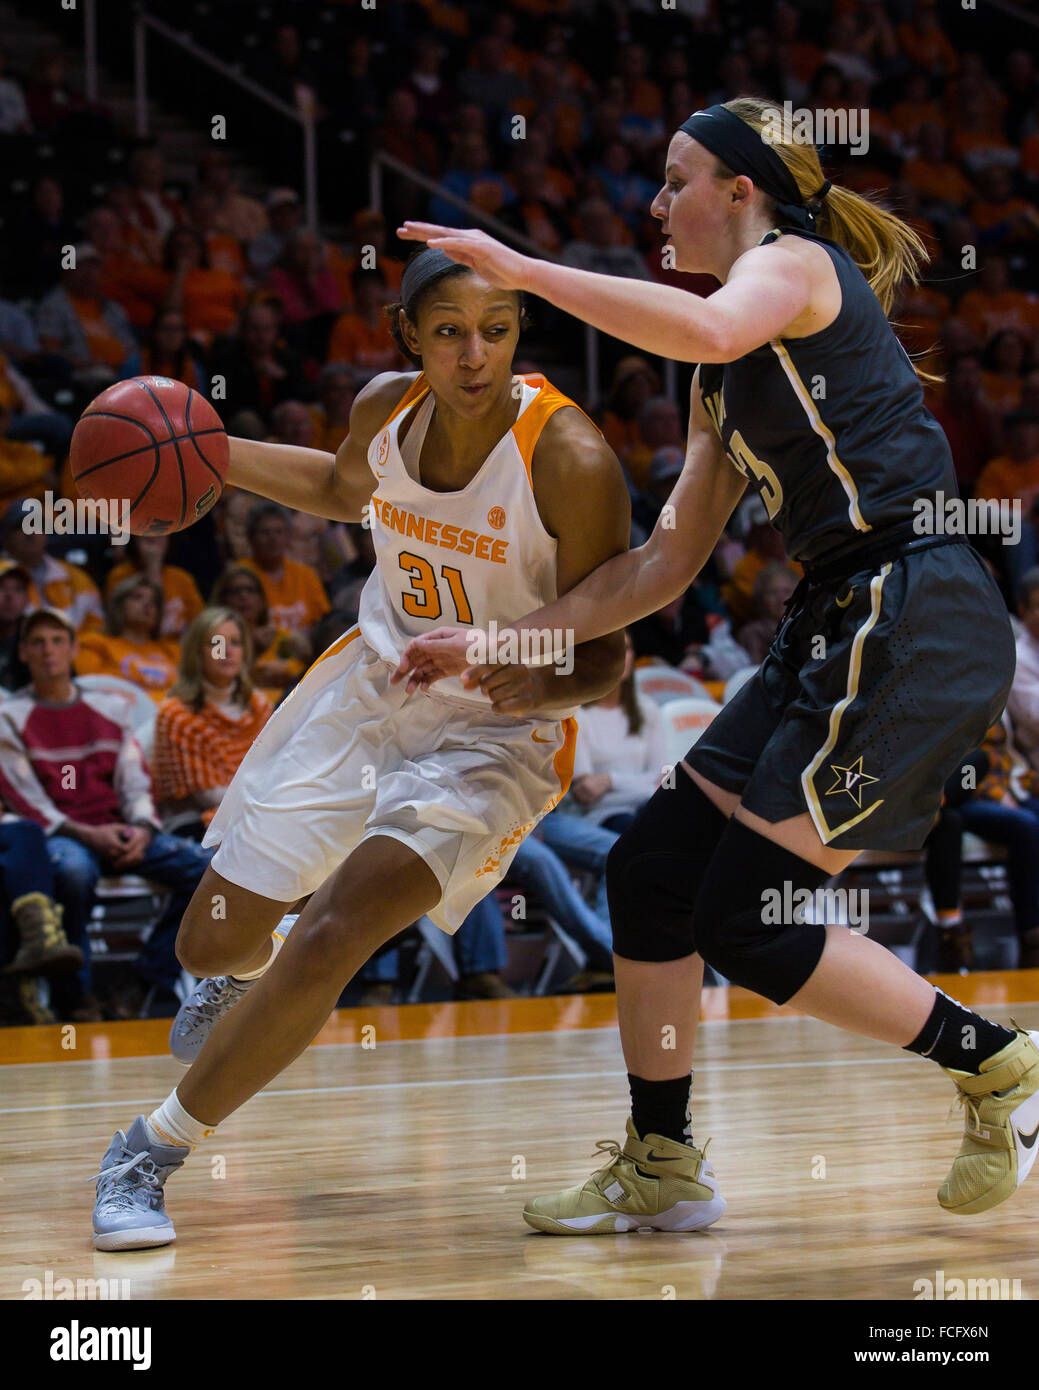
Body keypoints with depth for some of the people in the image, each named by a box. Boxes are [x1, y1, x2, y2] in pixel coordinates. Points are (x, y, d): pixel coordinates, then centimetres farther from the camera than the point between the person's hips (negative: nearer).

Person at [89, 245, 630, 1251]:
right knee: (212, 942, 12)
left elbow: (606, 658, -18)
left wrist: (547, 686, -40)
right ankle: (241, 985, 54)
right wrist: (210, 453, 4)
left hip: (495, 734, -5)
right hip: (369, 686, 5)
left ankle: (155, 1149, -6)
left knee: (330, 940, -25)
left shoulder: (570, 459, -24)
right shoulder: (386, 408, -9)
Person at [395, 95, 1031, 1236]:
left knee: (747, 919, -9)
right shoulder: (726, 380, 22)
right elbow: (666, 563, 22)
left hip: (913, 622, -9)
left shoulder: (797, 263, -4)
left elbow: (711, 328, -30)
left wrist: (525, 271, -25)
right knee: (651, 869, 8)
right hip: (836, 630, 10)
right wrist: (500, 642, 18)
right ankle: (661, 1171, 17)